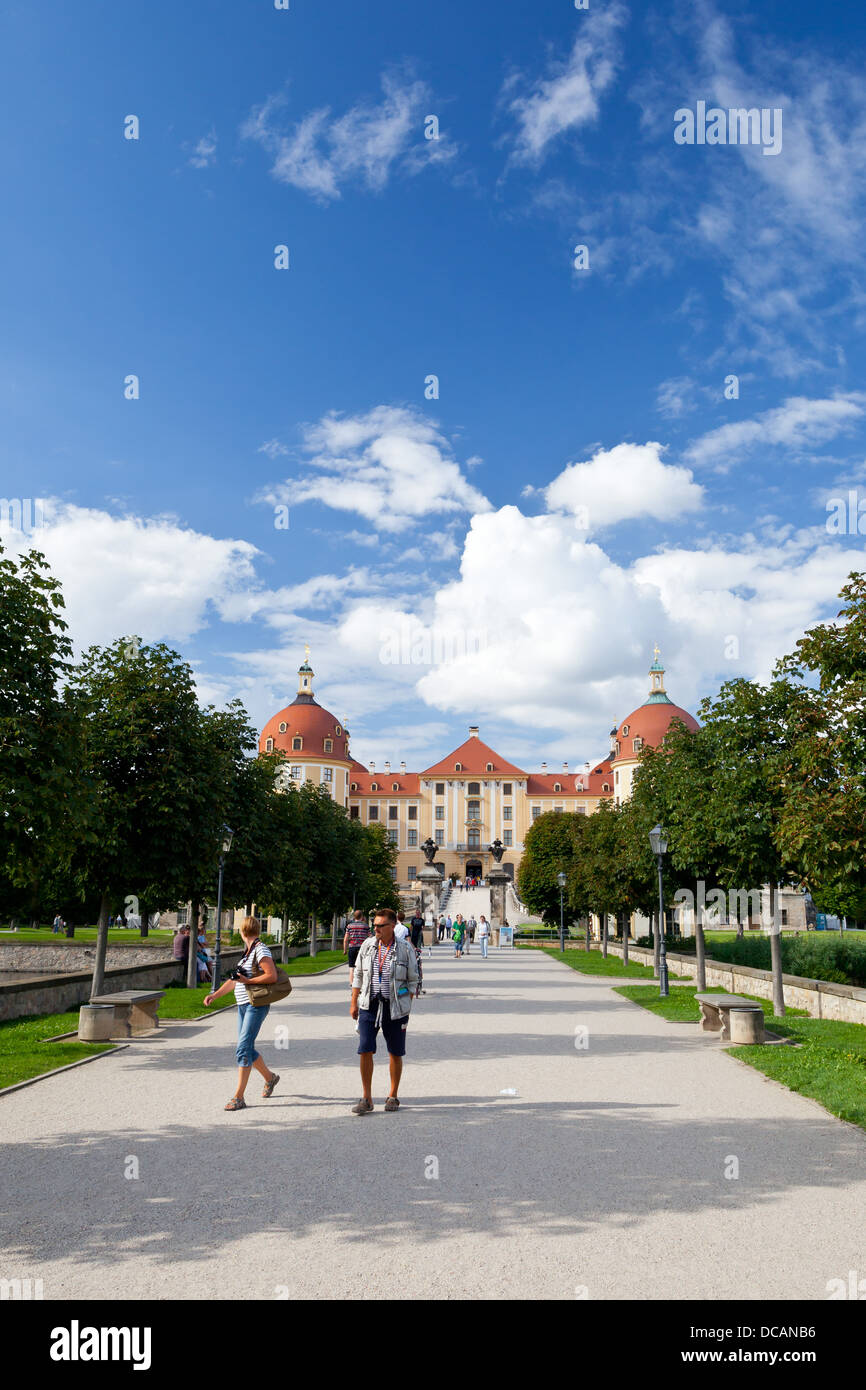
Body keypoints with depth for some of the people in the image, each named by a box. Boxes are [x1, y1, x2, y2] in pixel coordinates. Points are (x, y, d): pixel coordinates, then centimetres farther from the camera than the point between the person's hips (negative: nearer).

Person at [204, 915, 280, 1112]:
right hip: (243, 1005, 9)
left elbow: (272, 977, -20)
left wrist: (247, 981, -18)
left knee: (243, 1049, -11)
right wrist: (214, 995, 17)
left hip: (256, 1005, -9)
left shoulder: (261, 950, -12)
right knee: (247, 1050, 14)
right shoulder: (248, 952, 15)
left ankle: (238, 1097, -8)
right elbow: (235, 979, 21)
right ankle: (270, 1077, 35)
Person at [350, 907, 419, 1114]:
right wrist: (354, 1003, 9)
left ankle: (393, 1096, 24)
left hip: (395, 1008, -2)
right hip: (369, 1005, 2)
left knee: (395, 1053, 8)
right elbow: (358, 975, 11)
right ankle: (367, 1098, 7)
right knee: (365, 1051, -4)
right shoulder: (368, 946, 2)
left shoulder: (405, 949, -5)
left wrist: (406, 1006, -1)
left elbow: (412, 980, 3)